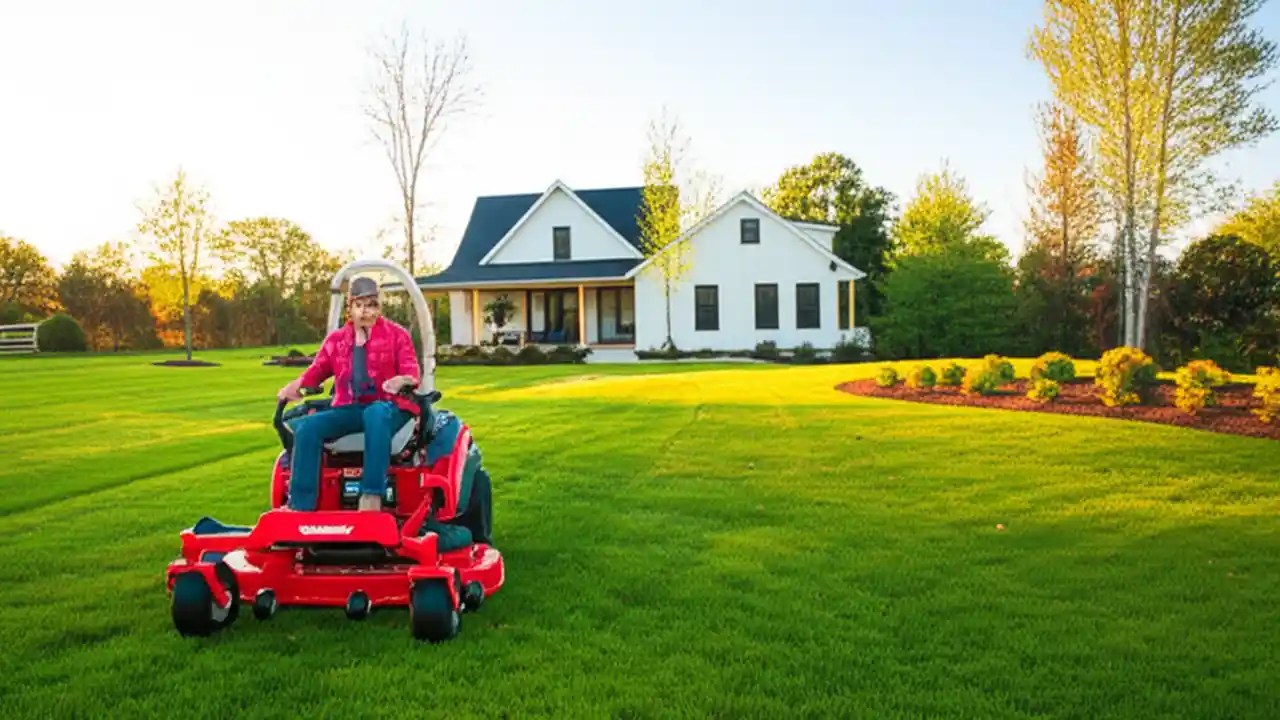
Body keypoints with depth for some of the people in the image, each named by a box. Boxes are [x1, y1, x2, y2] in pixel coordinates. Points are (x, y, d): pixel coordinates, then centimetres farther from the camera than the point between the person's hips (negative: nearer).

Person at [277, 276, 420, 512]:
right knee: (307, 426, -23)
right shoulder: (335, 339, 17)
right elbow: (318, 369, 13)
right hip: (349, 408, 4)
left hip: (388, 407, -4)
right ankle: (300, 505, -23)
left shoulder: (397, 334, 6)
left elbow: (412, 370, -2)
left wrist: (403, 380, -28)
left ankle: (372, 494, -45)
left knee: (375, 415, -42)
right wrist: (296, 385, -10)